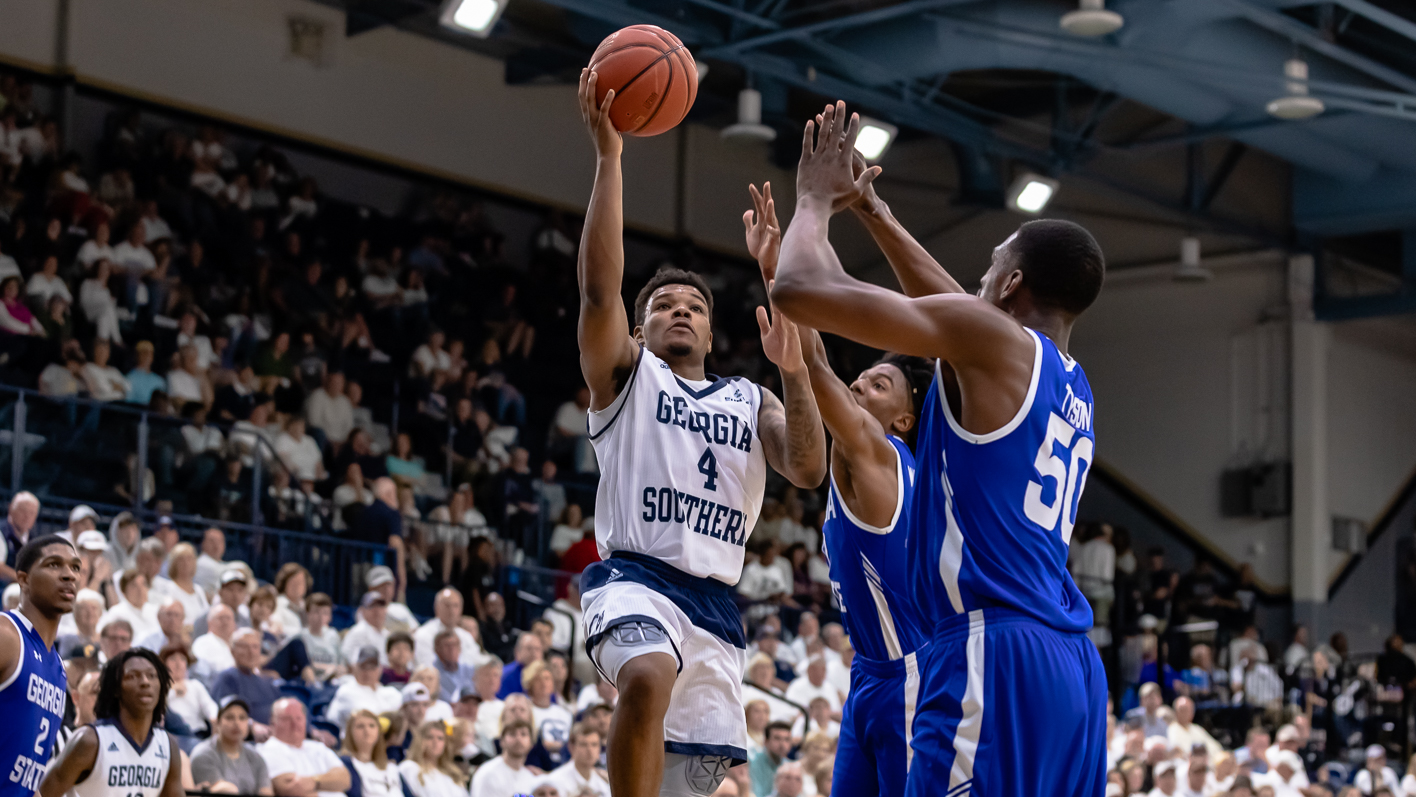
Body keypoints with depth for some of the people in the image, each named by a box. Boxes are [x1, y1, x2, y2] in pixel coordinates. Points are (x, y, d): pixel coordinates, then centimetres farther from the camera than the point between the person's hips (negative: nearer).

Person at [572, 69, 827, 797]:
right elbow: (598, 286, -8)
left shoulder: (750, 402, 22)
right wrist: (608, 153, -14)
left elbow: (809, 470, 3)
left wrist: (793, 372, -11)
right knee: (649, 677, -37)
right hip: (634, 580, -5)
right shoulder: (626, 376, 11)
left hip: (713, 603, 5)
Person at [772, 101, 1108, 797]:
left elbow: (798, 290, -6)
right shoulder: (1073, 384, 21)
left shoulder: (991, 336, -4)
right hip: (1072, 664, 9)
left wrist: (815, 201, 12)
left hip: (991, 651, -9)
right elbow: (947, 303, 39)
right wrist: (866, 205, 44)